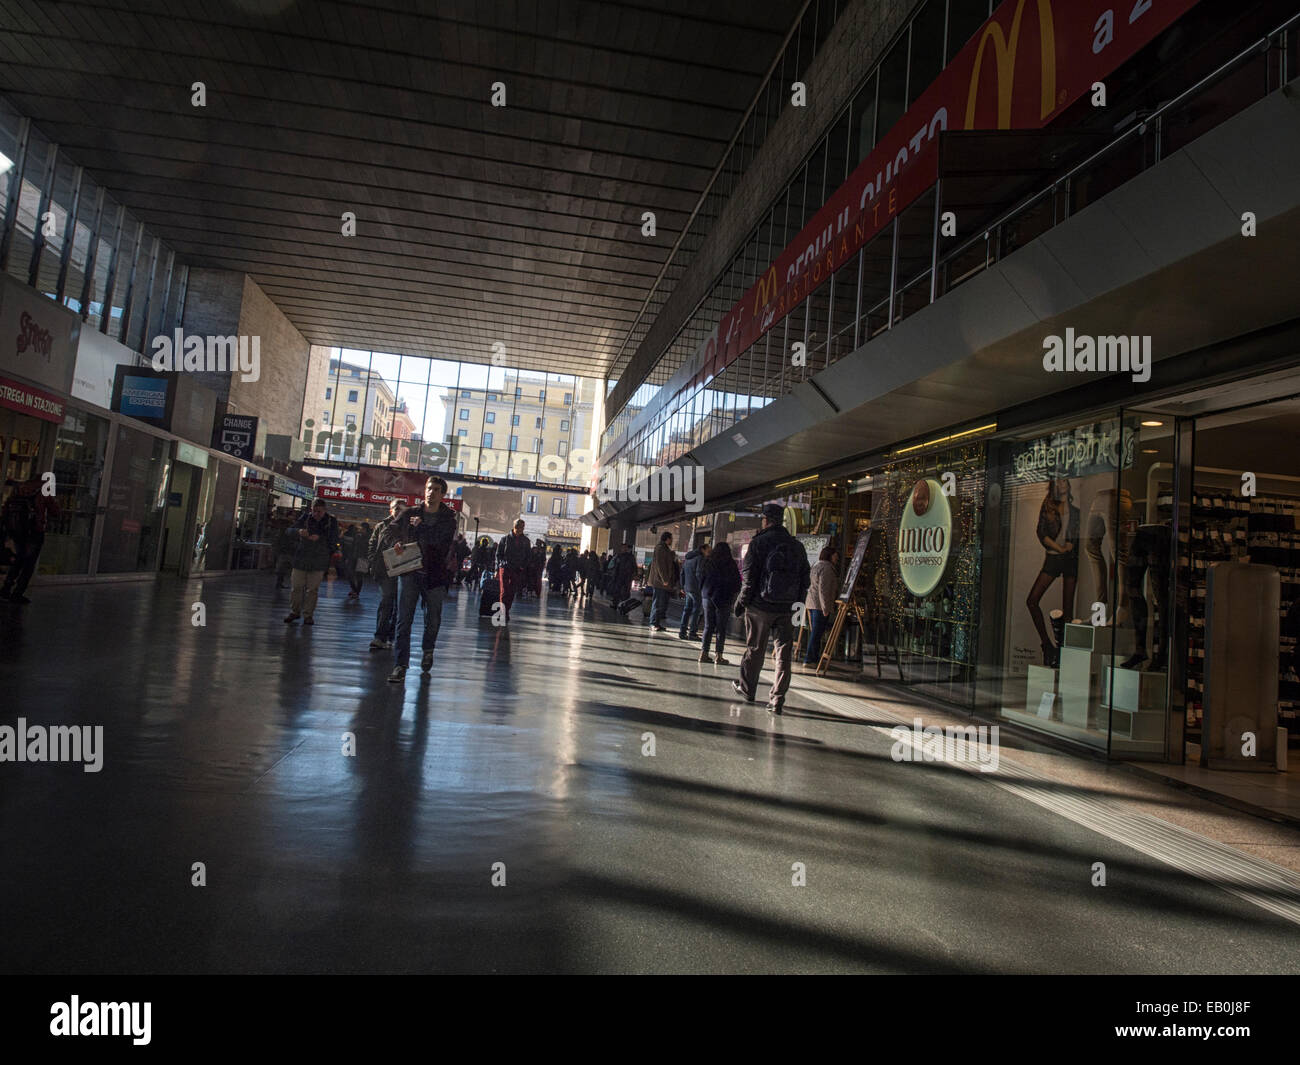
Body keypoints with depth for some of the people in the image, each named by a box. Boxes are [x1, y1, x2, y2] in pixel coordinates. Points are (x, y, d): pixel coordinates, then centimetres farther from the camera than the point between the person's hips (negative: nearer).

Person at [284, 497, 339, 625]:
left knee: (312, 589, 3)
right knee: (296, 586, 5)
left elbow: (334, 539, -5)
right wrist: (299, 531, -20)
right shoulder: (306, 517, 4)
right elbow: (291, 529, 3)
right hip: (301, 558, 2)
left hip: (319, 561, -1)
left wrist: (319, 537, -21)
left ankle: (308, 615, 14)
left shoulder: (331, 521, 0)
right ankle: (294, 612, 22)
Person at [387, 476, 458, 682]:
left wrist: (420, 527, -9)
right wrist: (396, 544, -8)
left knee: (433, 618, 11)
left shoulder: (449, 518, 1)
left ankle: (427, 650, 39)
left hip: (435, 574, 0)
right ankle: (400, 665, -4)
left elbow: (441, 540, -14)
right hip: (410, 571, 1)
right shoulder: (409, 514, 8)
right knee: (404, 619, -7)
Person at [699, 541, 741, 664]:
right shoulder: (730, 564, -7)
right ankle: (719, 656, 1)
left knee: (708, 626, 10)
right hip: (723, 598, -4)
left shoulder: (706, 562, 6)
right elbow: (737, 582, -3)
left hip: (708, 597, 4)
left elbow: (701, 579, 10)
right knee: (721, 628, 1)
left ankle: (704, 653, 8)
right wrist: (733, 594, 11)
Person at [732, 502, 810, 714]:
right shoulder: (797, 546, 7)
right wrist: (797, 605, 15)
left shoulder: (758, 542, -6)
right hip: (788, 610, 3)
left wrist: (741, 602, 0)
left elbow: (749, 577, -9)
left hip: (760, 606, -2)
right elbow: (805, 580, 9)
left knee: (754, 649, 12)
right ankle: (777, 700, 2)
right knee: (783, 654, 5)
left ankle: (747, 689, 28)